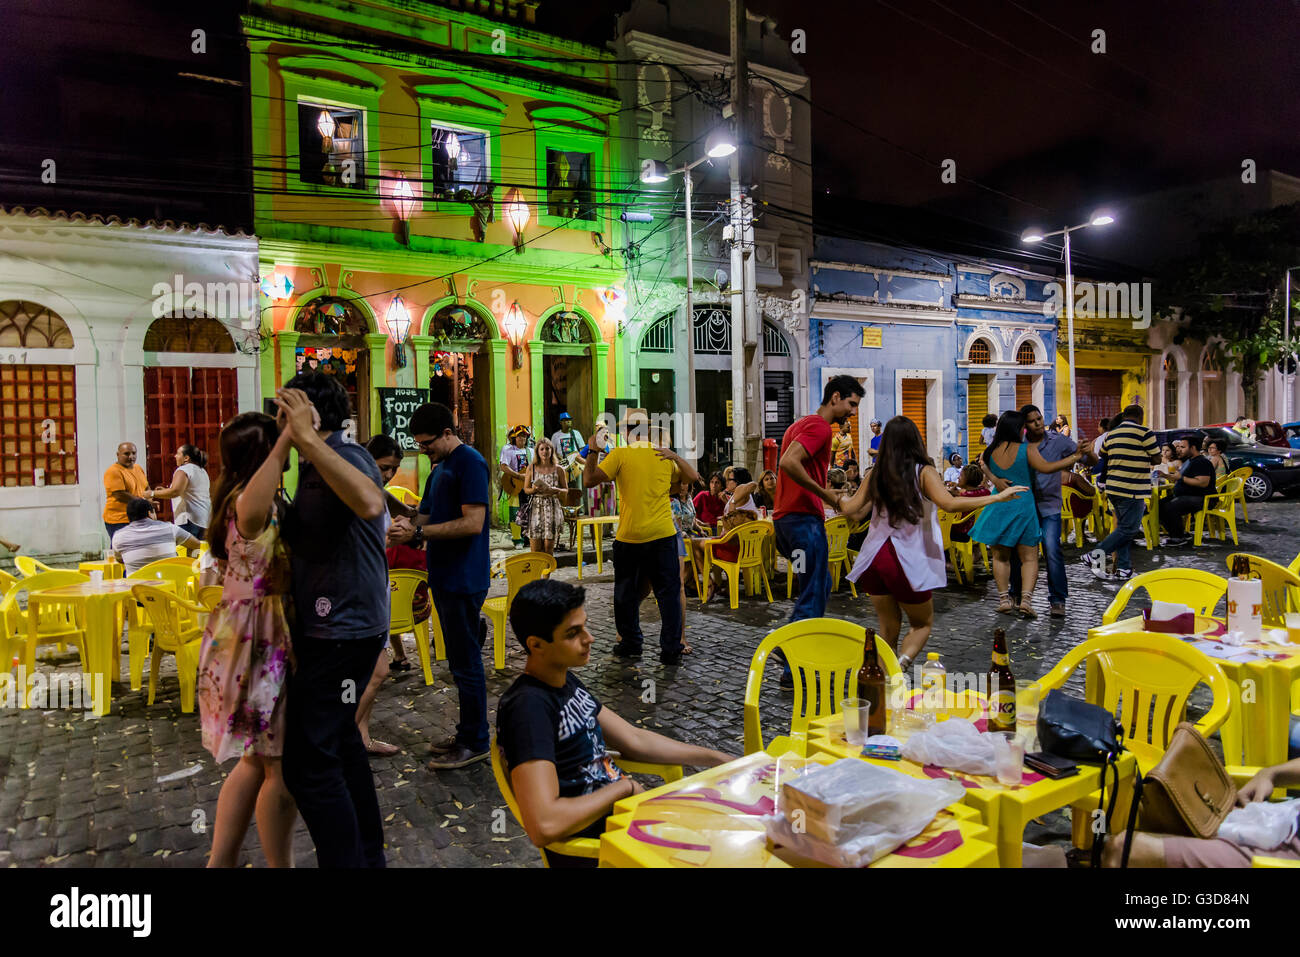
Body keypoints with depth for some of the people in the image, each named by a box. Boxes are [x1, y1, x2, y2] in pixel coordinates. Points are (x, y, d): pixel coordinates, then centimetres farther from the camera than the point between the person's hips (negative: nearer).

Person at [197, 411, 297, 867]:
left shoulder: (236, 496, 11)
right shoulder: (252, 501, -21)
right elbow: (251, 513, -48)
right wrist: (287, 438, -49)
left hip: (252, 637, 10)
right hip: (264, 642, -10)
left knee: (258, 759, 20)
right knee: (283, 767, 3)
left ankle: (220, 861, 29)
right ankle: (280, 866, 17)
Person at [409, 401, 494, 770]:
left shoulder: (469, 462, -14)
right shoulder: (440, 468, 16)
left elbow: (473, 523, -22)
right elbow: (426, 518, 19)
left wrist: (418, 531, -20)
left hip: (463, 580, -10)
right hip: (444, 577, 10)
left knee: (466, 662, -2)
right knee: (460, 659, 17)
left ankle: (475, 743, 9)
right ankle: (467, 732, 28)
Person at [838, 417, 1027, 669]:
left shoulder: (875, 475, 3)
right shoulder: (924, 472, -7)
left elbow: (850, 510, 4)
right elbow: (949, 503, -21)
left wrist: (841, 499, 27)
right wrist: (998, 497, -16)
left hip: (874, 558, 3)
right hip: (907, 562, -3)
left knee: (888, 627, 16)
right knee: (922, 624, 16)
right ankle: (900, 665, -9)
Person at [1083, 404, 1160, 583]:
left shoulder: (1110, 435, 11)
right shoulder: (1143, 432, -8)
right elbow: (1157, 459, -4)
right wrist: (1144, 459, 16)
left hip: (1113, 487, 8)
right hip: (1133, 489, -8)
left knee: (1123, 527, 13)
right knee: (1129, 529, -2)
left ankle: (1123, 568, 12)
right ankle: (1095, 554, -8)